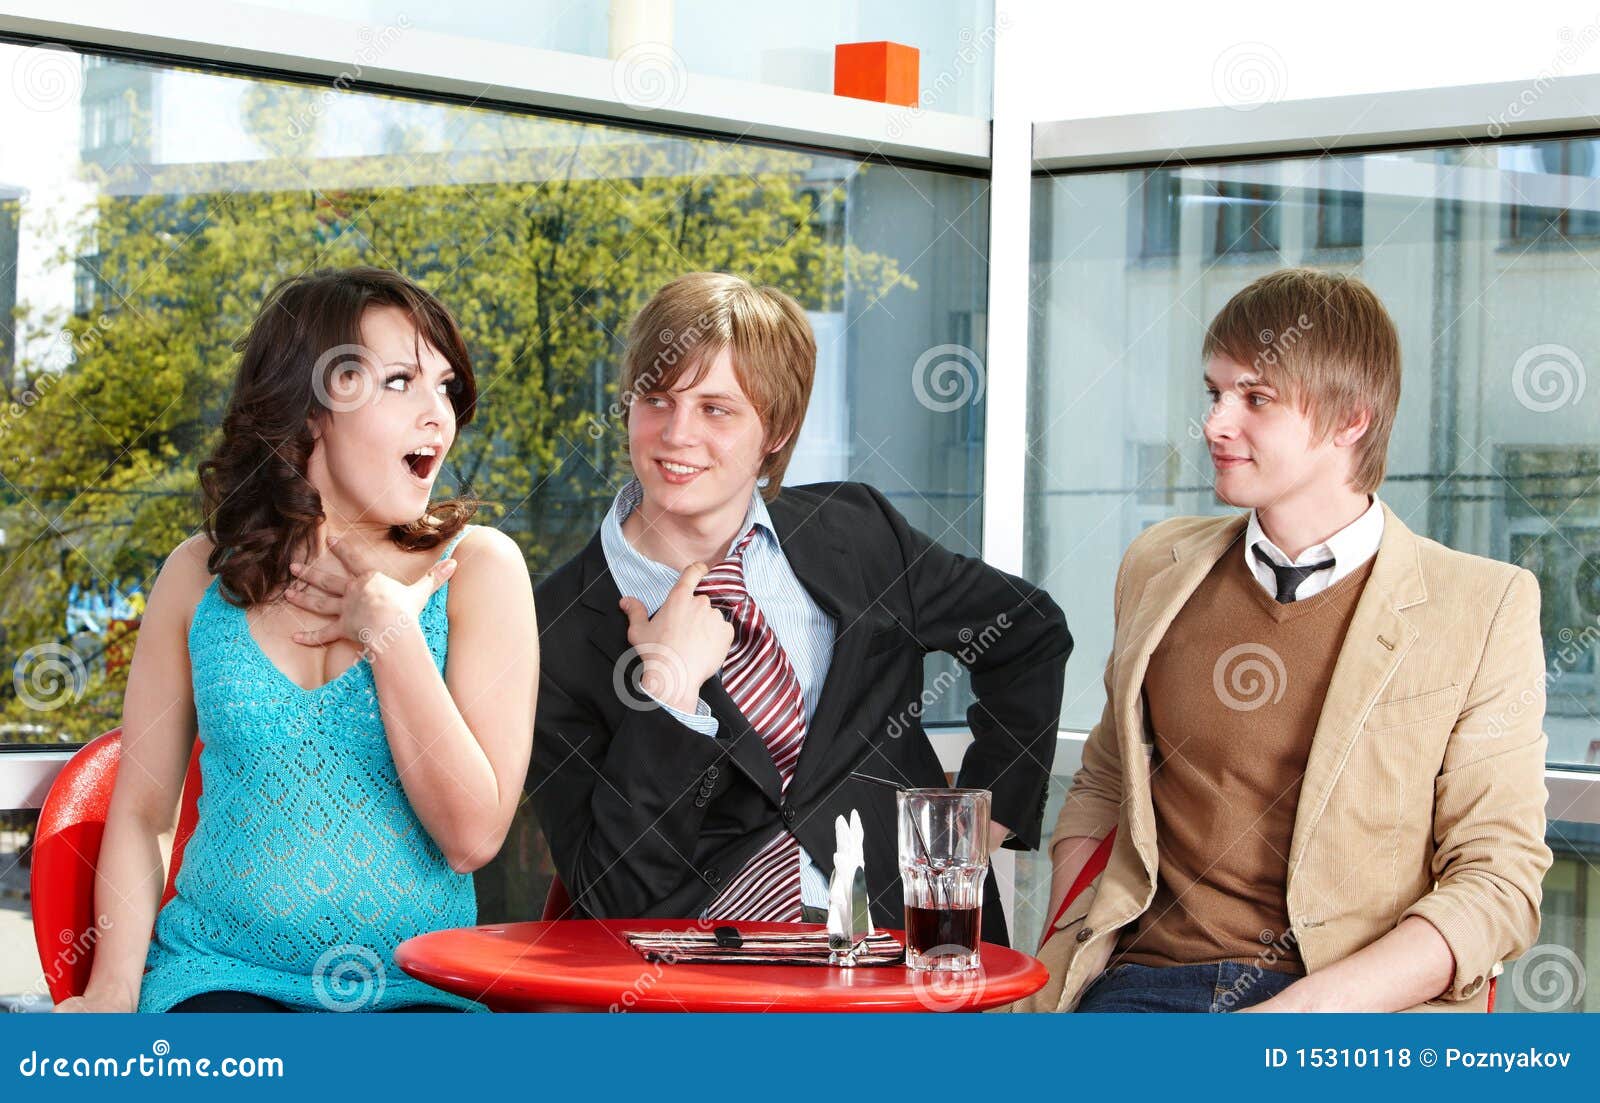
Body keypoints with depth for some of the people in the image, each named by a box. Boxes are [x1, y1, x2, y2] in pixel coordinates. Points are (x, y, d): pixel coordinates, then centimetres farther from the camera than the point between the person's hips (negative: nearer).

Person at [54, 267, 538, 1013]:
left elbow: (473, 835, -7)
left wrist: (392, 634, -11)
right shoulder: (201, 576, 5)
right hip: (223, 978, 0)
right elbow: (142, 811, 10)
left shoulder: (477, 567, -1)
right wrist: (114, 989, -5)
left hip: (416, 989, 0)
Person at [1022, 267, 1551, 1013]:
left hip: (1370, 1004, -3)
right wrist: (1055, 972, 8)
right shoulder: (1159, 567, 15)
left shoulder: (1484, 609, 2)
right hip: (1155, 975, 3)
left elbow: (1499, 878, -1)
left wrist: (1310, 1008, -14)